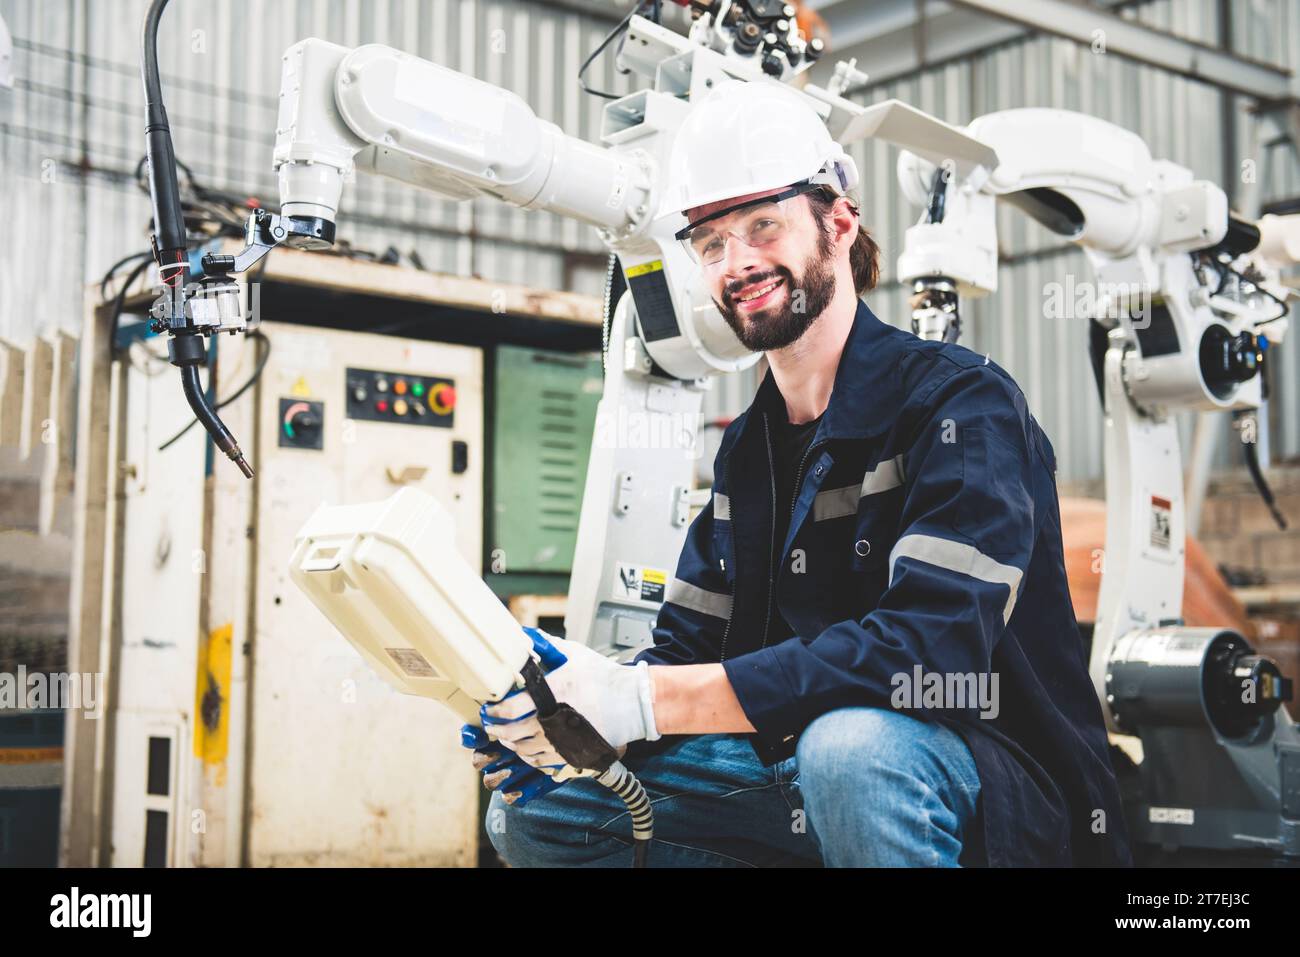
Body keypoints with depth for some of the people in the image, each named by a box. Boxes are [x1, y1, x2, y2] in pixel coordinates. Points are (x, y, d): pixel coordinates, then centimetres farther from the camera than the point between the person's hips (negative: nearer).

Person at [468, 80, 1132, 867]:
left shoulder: (961, 403, -13)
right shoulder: (749, 447, 10)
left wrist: (642, 699, -30)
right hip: (807, 783, 7)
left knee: (850, 745, -40)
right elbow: (689, 645, 9)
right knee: (533, 809, -2)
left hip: (1000, 793, -6)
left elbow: (928, 648, -28)